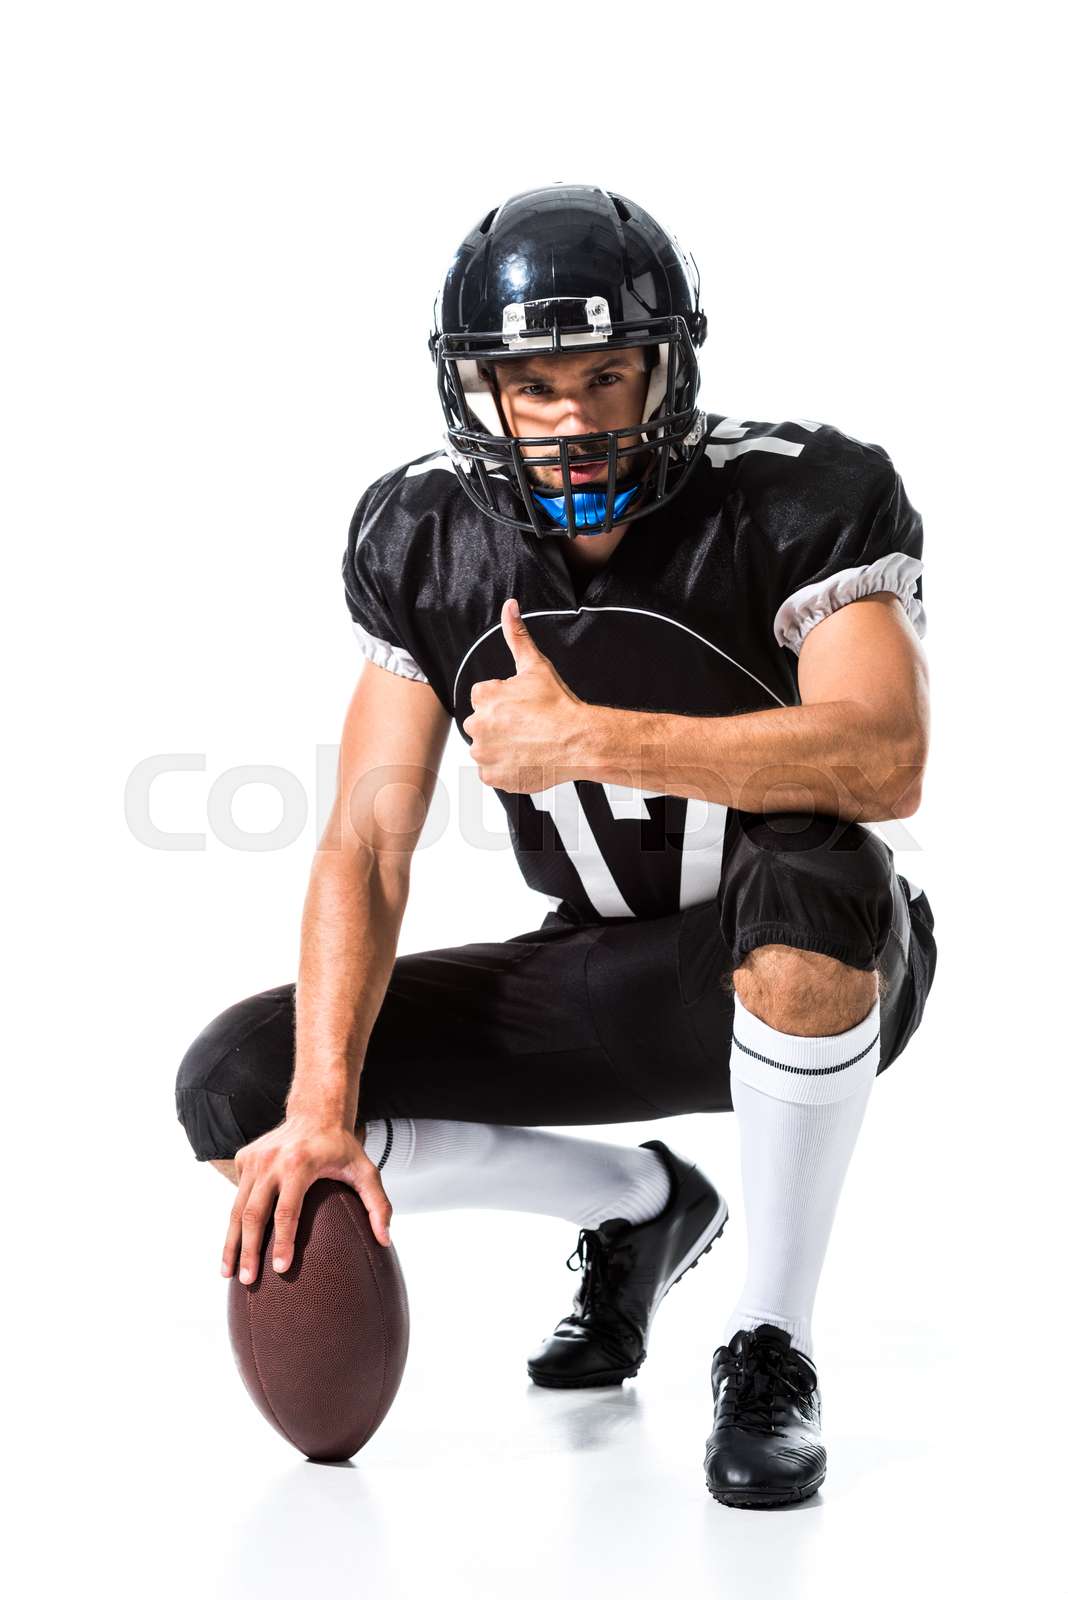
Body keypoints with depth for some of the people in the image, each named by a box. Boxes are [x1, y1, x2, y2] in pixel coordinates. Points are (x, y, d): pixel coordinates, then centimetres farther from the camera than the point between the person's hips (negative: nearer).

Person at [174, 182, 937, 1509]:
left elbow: (884, 762, -36)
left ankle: (772, 1348, -19)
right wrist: (322, 1110, -23)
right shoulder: (428, 542, -7)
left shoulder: (804, 497, -20)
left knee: (811, 875, -41)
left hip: (810, 983, -4)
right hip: (601, 982, 5)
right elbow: (368, 841, -11)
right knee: (242, 1090, -9)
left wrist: (585, 738, -35)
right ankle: (640, 1205, 13)